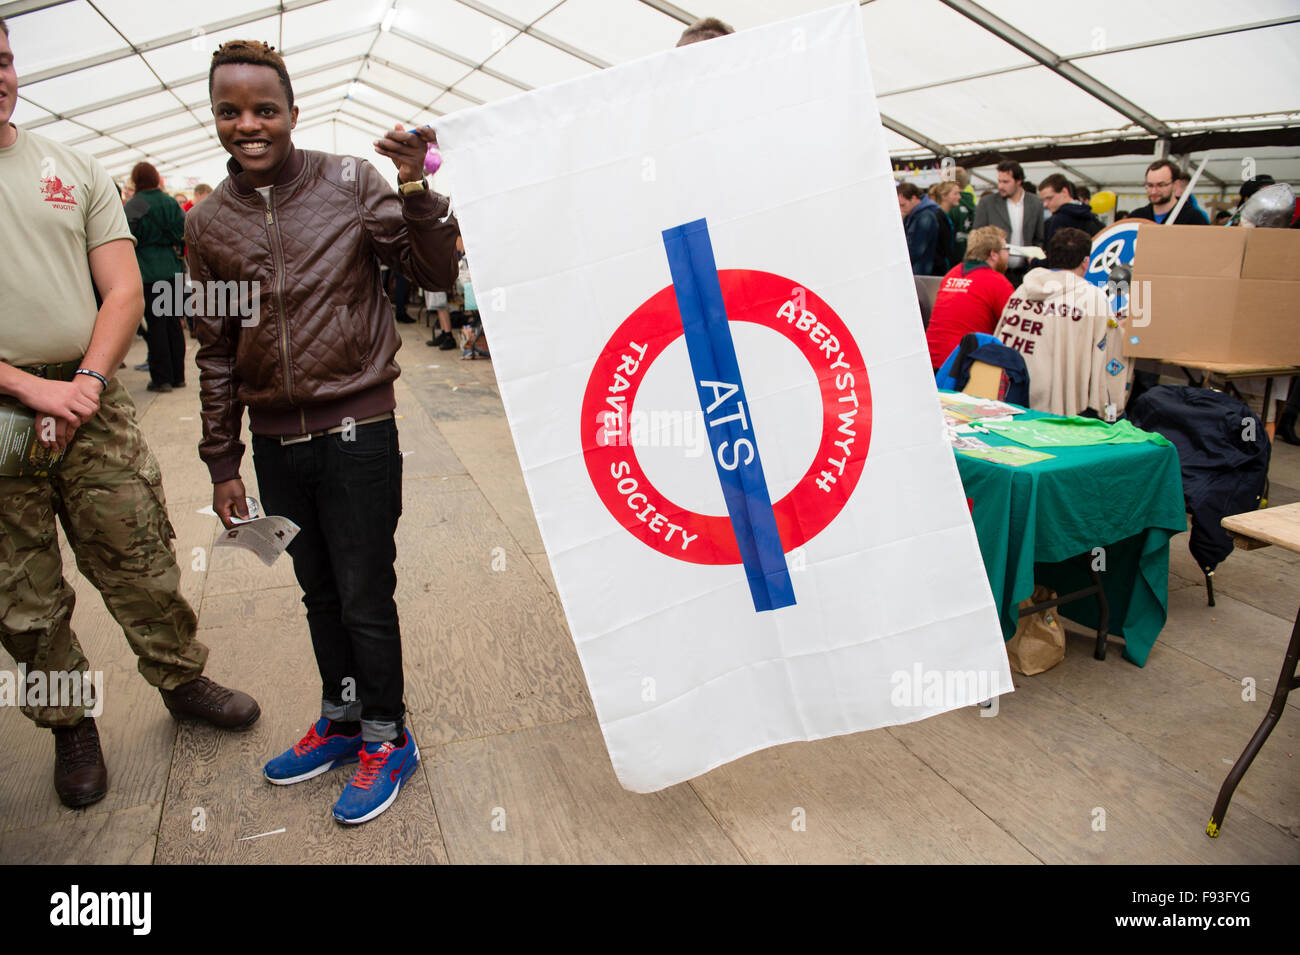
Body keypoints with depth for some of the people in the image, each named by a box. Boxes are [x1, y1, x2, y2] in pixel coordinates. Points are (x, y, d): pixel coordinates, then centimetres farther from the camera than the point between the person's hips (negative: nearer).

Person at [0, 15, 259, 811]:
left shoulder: (74, 168, 8)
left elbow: (125, 293, 3)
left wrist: (85, 382, -12)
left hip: (93, 403, 2)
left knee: (142, 565, 9)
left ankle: (182, 681, 30)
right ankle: (71, 724, 29)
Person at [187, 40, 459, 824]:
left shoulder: (353, 184, -5)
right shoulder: (209, 223, 6)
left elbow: (438, 276, -7)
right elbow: (218, 351, 10)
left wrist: (416, 188, -21)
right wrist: (223, 463, 11)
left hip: (356, 432, -4)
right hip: (276, 443, 4)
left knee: (365, 599, 5)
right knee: (319, 593, 18)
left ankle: (386, 739, 26)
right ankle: (342, 719, 38)